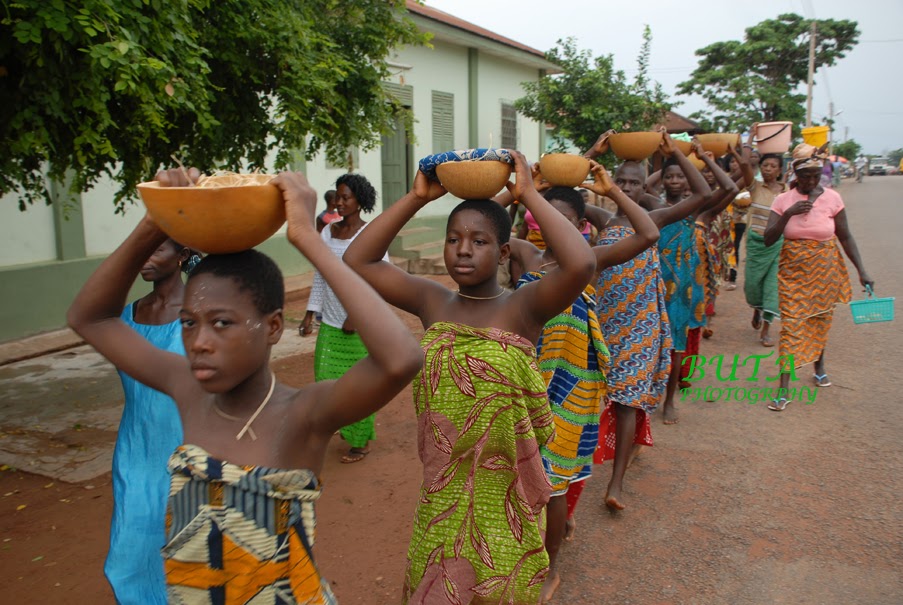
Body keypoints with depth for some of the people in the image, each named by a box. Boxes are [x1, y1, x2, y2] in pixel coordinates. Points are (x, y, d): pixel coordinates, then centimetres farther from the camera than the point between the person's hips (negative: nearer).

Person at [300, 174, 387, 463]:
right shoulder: (328, 232, 7)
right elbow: (320, 275, 13)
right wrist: (311, 312, 9)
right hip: (330, 321, 6)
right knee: (327, 379, 8)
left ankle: (362, 441, 22)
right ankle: (348, 425, 34)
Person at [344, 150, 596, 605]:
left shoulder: (523, 308, -15)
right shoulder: (433, 303, -4)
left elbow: (580, 264, -33)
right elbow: (358, 261, -9)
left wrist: (529, 195, -24)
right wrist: (417, 198, -11)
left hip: (503, 487, -3)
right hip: (442, 487, 3)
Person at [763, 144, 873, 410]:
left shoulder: (832, 198, -5)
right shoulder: (783, 200, -6)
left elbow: (845, 237, -1)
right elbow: (768, 239, -11)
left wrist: (861, 271, -5)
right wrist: (788, 214, -24)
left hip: (825, 270, 1)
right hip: (793, 271, -1)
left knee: (820, 322, 13)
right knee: (791, 325, -4)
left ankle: (819, 366, 40)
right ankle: (784, 390, -3)